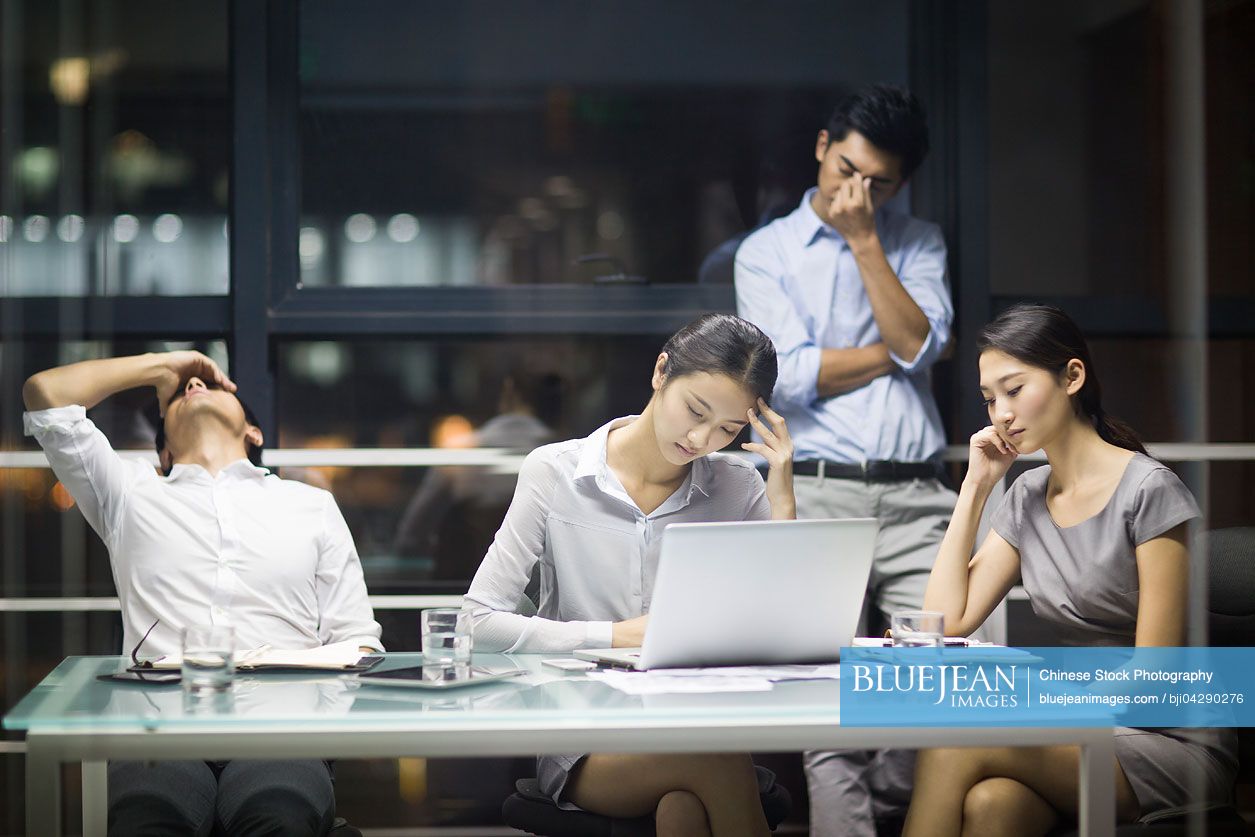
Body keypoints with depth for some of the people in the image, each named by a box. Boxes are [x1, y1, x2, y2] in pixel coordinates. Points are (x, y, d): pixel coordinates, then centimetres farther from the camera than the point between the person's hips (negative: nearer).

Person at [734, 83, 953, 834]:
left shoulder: (918, 244, 16)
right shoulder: (767, 252, 9)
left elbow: (919, 344, -3)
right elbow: (791, 375, -4)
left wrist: (864, 239, -3)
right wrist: (893, 352, 1)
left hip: (917, 496, 2)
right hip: (819, 493, -2)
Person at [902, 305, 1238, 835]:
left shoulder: (1147, 491, -9)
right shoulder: (1028, 498, 13)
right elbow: (946, 623, 3)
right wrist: (975, 488, 4)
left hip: (1172, 744, -5)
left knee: (955, 746, -29)